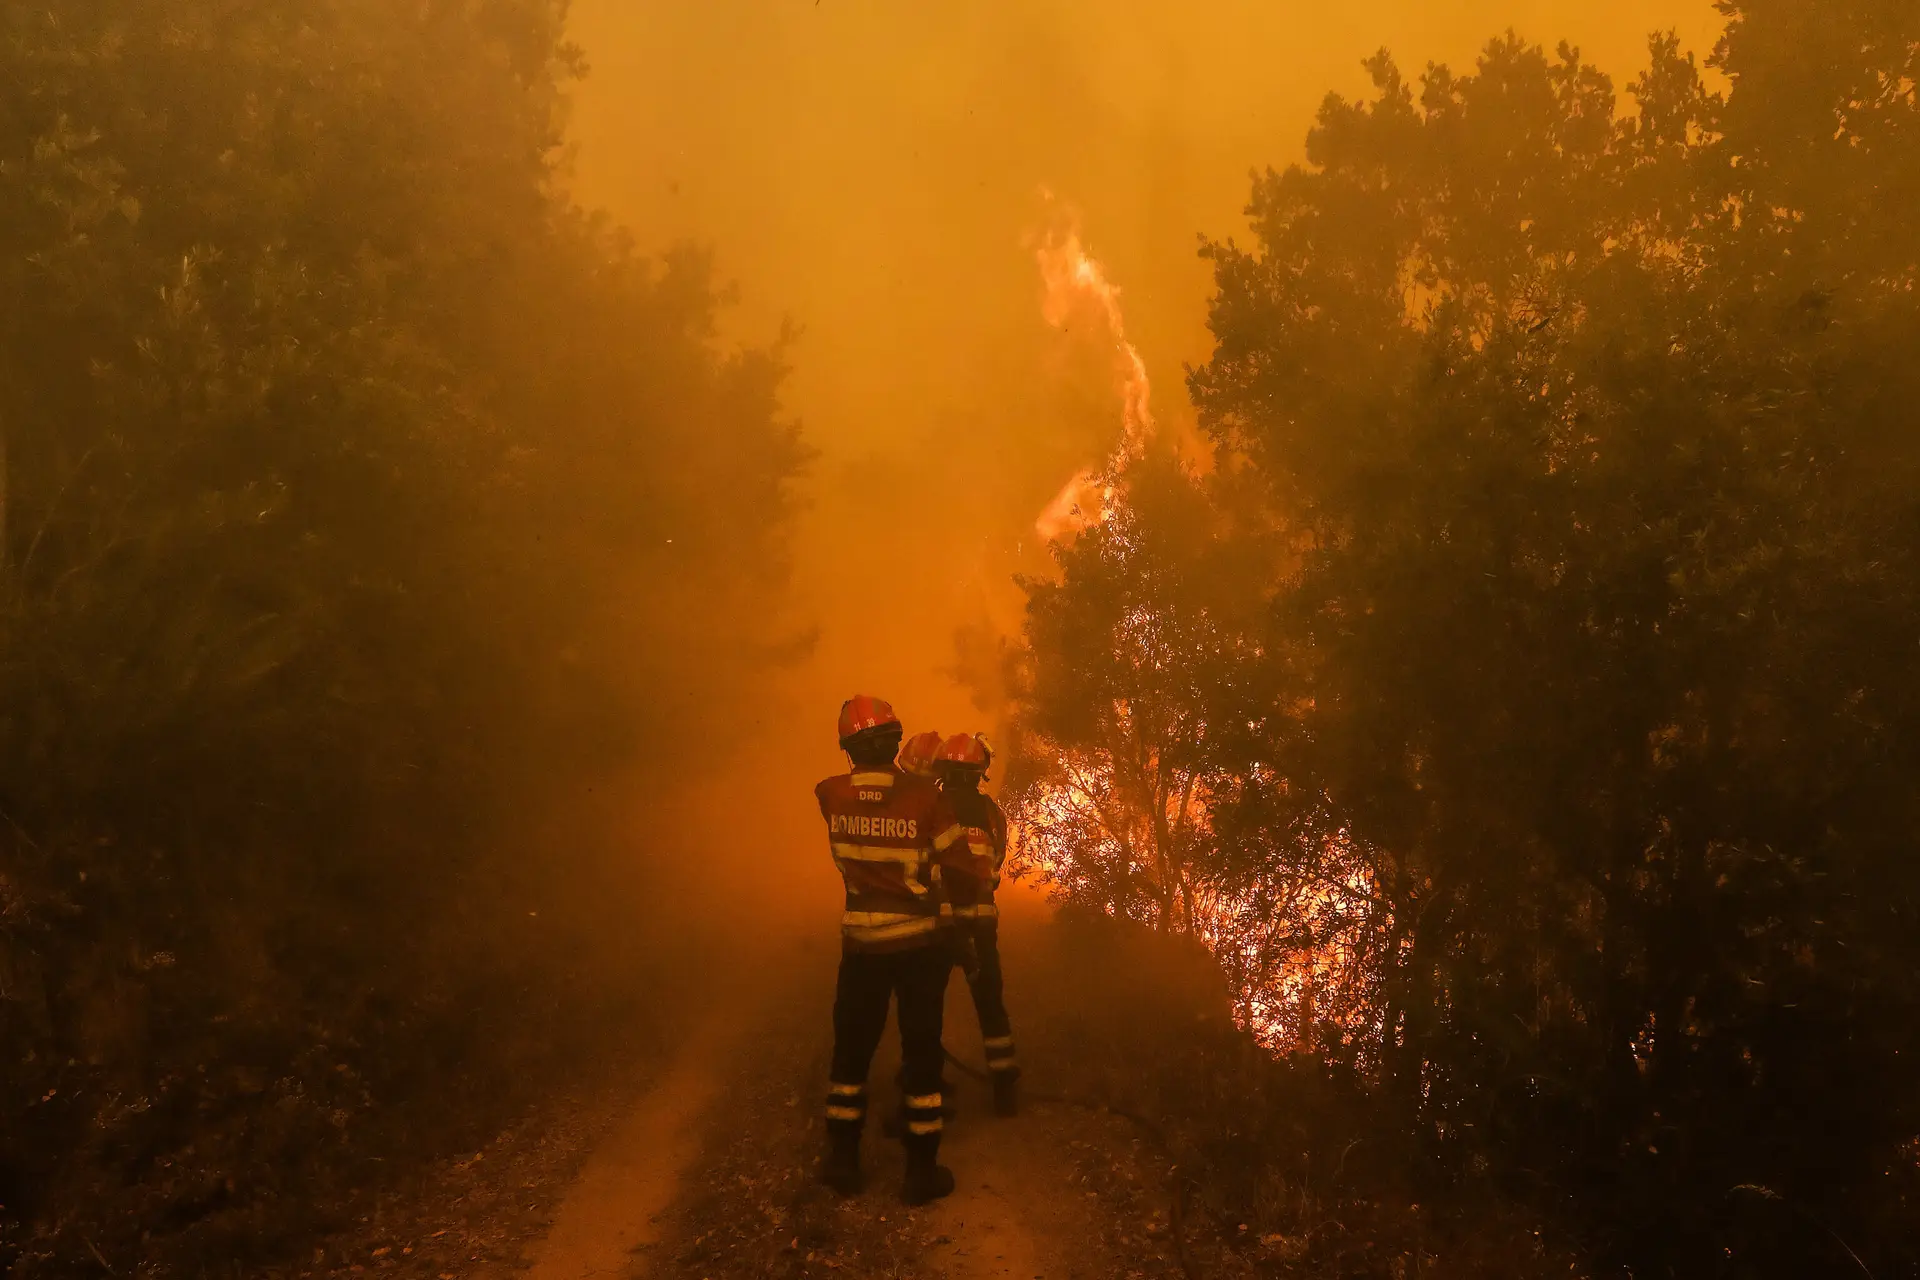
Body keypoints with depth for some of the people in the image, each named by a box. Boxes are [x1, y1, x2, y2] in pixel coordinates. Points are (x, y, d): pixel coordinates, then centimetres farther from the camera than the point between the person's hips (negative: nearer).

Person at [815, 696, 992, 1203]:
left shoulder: (831, 796, -9)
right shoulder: (923, 795, -17)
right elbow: (965, 863, -11)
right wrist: (986, 870, 9)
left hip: (862, 942, 2)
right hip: (922, 941, -2)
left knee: (852, 1047, 16)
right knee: (921, 1050, 8)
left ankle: (842, 1159, 23)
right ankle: (921, 1169, 13)